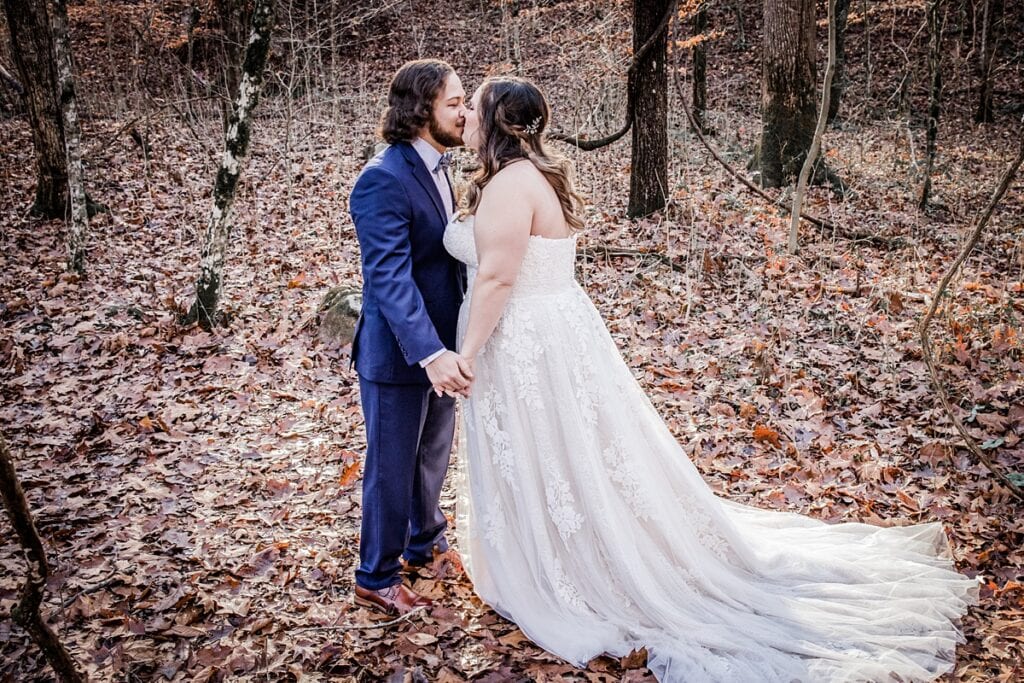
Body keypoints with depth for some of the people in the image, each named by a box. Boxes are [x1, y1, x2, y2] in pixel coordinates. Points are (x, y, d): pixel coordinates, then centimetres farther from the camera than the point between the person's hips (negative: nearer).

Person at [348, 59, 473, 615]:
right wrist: (430, 353, -41)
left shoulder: (434, 169, 6)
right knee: (392, 469, 7)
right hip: (398, 352, -9)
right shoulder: (383, 180, -23)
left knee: (432, 456, 24)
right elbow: (390, 277, -31)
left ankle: (426, 543, 47)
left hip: (437, 345, 9)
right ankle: (376, 580, 27)